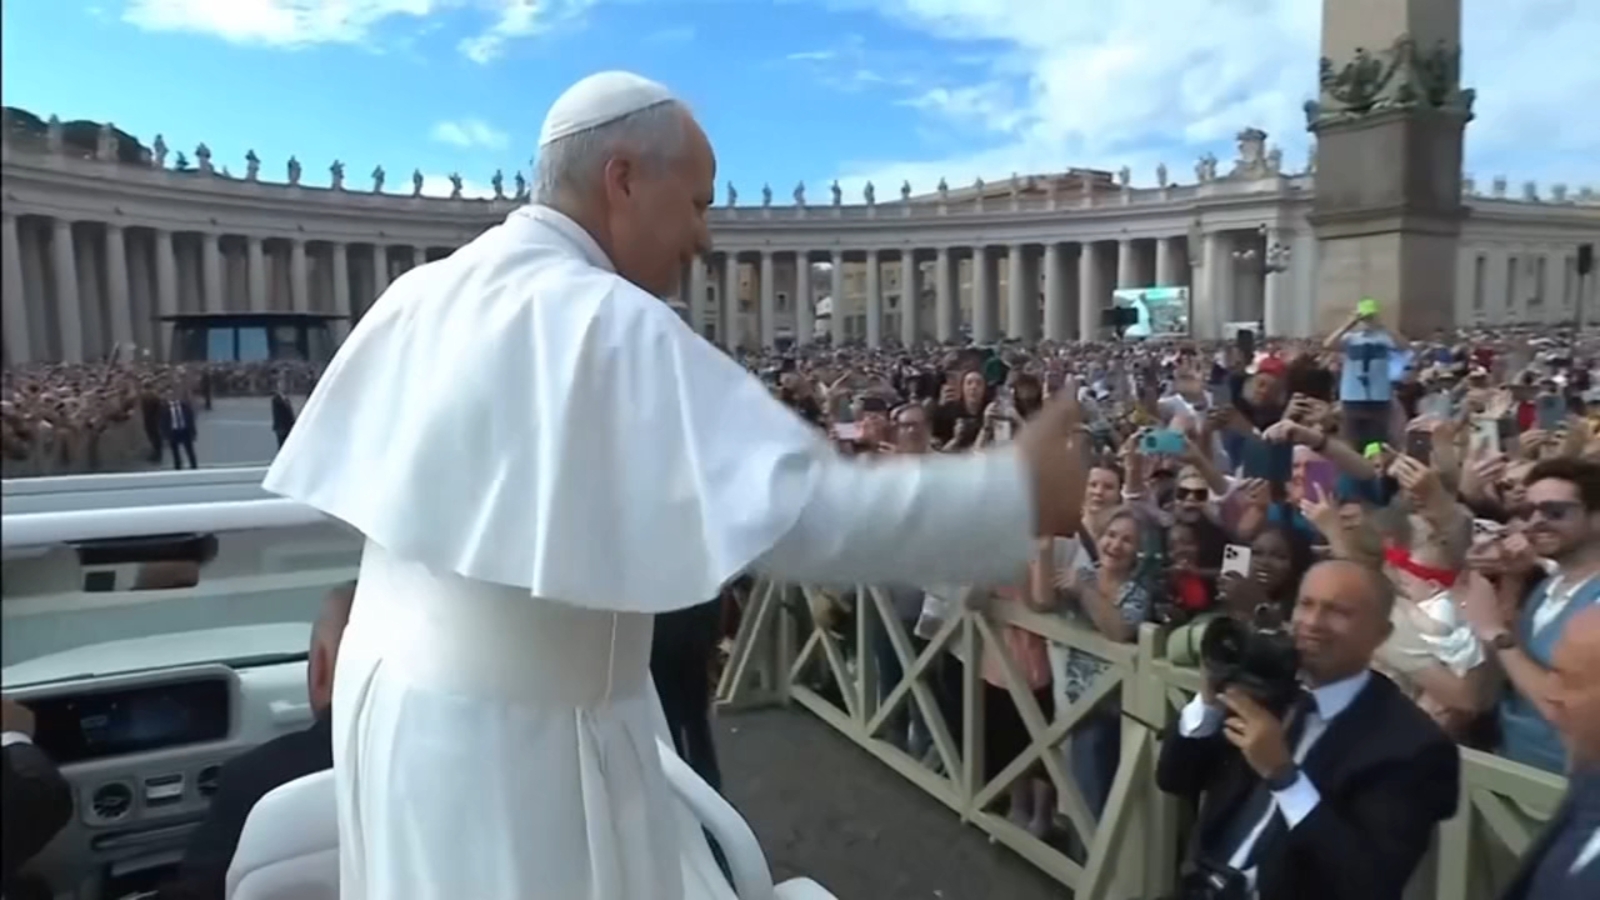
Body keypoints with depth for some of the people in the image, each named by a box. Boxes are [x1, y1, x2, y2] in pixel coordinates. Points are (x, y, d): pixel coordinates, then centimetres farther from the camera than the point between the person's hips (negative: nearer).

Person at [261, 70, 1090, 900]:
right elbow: (796, 511, -31)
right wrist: (1015, 494, -25)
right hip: (511, 731, -8)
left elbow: (350, 475, 13)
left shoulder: (422, 297, 2)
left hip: (399, 685, 8)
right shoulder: (606, 321, -24)